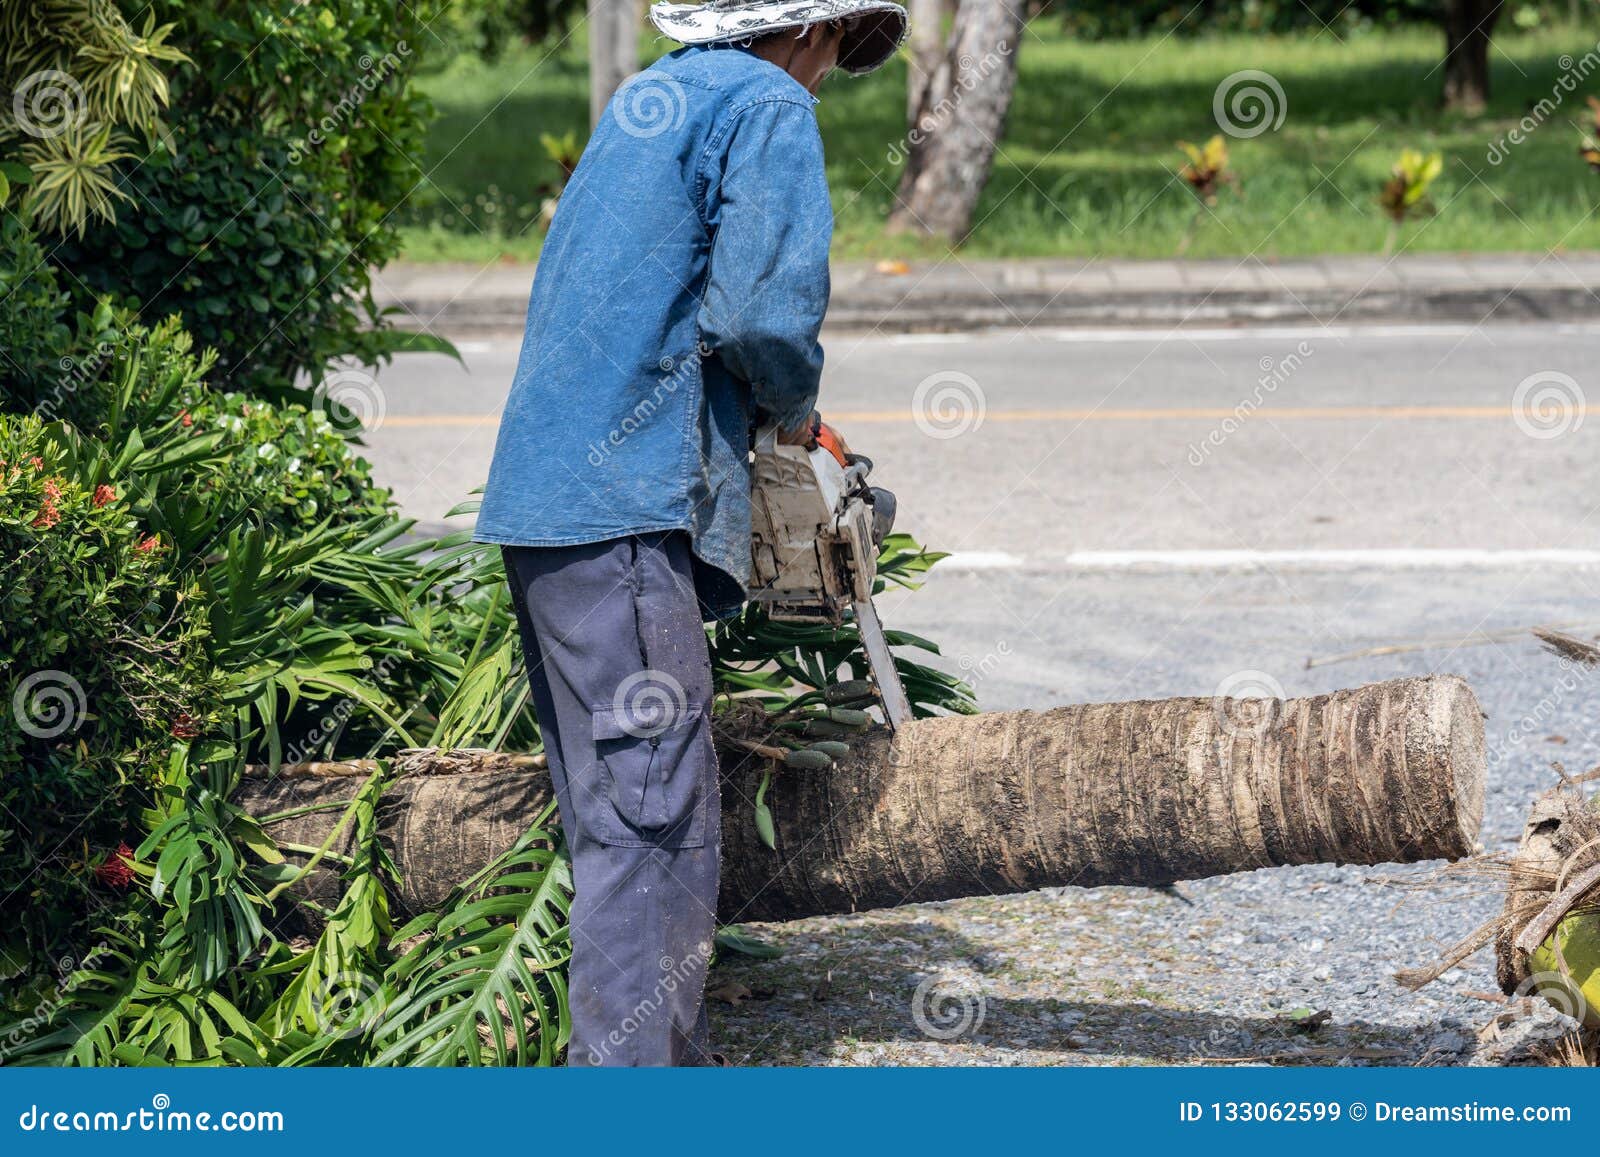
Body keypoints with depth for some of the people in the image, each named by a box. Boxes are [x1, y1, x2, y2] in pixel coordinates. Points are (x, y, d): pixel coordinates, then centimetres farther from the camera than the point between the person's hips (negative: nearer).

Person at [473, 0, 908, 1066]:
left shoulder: (650, 98, 21)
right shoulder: (769, 108, -5)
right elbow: (761, 308, -17)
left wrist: (763, 415, 19)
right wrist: (795, 413, 3)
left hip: (546, 497, 9)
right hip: (625, 508, -9)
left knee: (629, 815, 13)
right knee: (655, 820, -9)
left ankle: (675, 1061, 20)